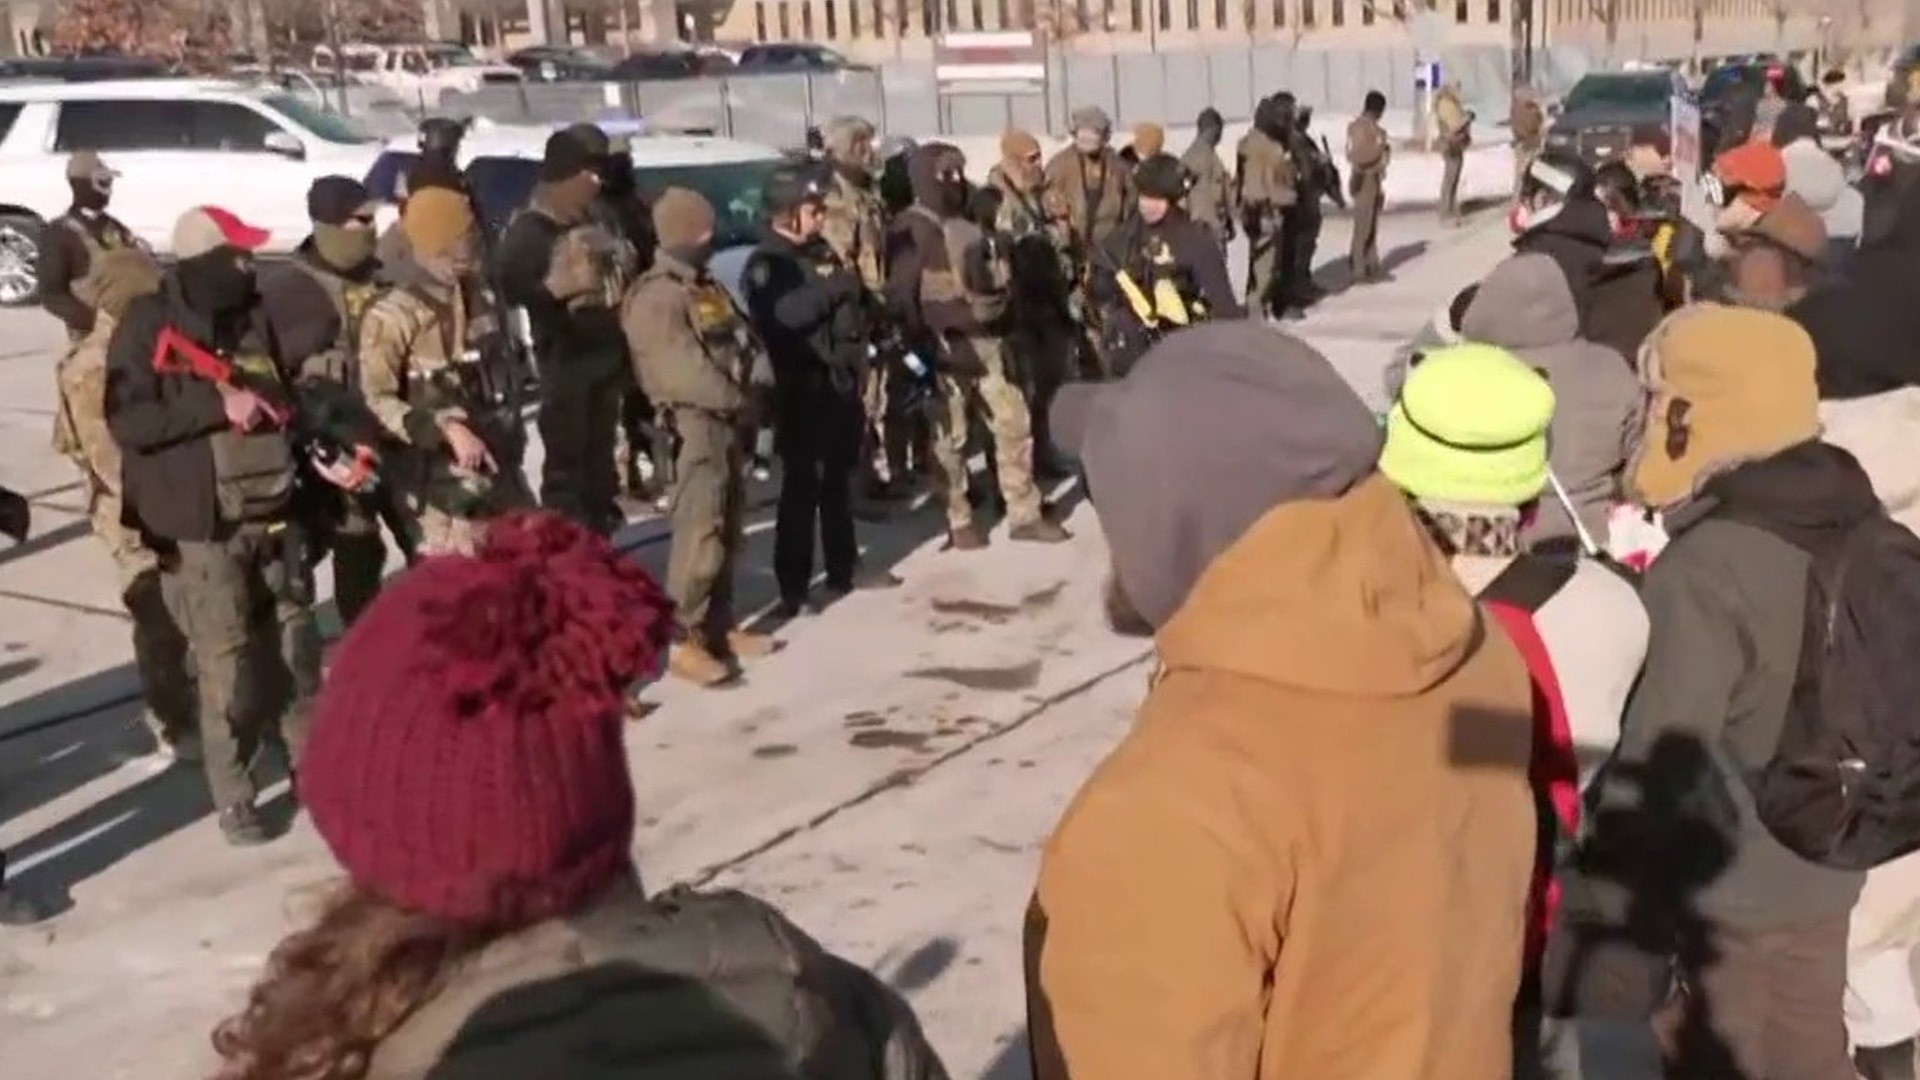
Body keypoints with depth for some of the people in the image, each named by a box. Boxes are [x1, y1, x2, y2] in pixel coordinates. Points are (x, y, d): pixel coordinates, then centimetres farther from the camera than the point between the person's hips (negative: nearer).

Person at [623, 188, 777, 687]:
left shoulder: (708, 287, 18)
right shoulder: (655, 298, -14)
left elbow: (745, 341, 15)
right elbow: (684, 372, -22)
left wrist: (756, 391, -4)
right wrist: (739, 400, -12)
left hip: (731, 422, 9)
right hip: (695, 426, -9)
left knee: (729, 531, 14)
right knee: (700, 535, -11)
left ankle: (720, 625, 24)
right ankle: (685, 640, -6)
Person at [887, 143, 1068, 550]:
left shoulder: (972, 223, 16)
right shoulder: (912, 230, -9)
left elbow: (999, 278, 24)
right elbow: (902, 294, -15)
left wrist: (1005, 325, 16)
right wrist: (922, 347, -19)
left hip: (988, 340, 7)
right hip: (946, 346, -7)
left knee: (1014, 423, 7)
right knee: (951, 436, 1)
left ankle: (1024, 514, 14)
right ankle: (959, 522, 12)